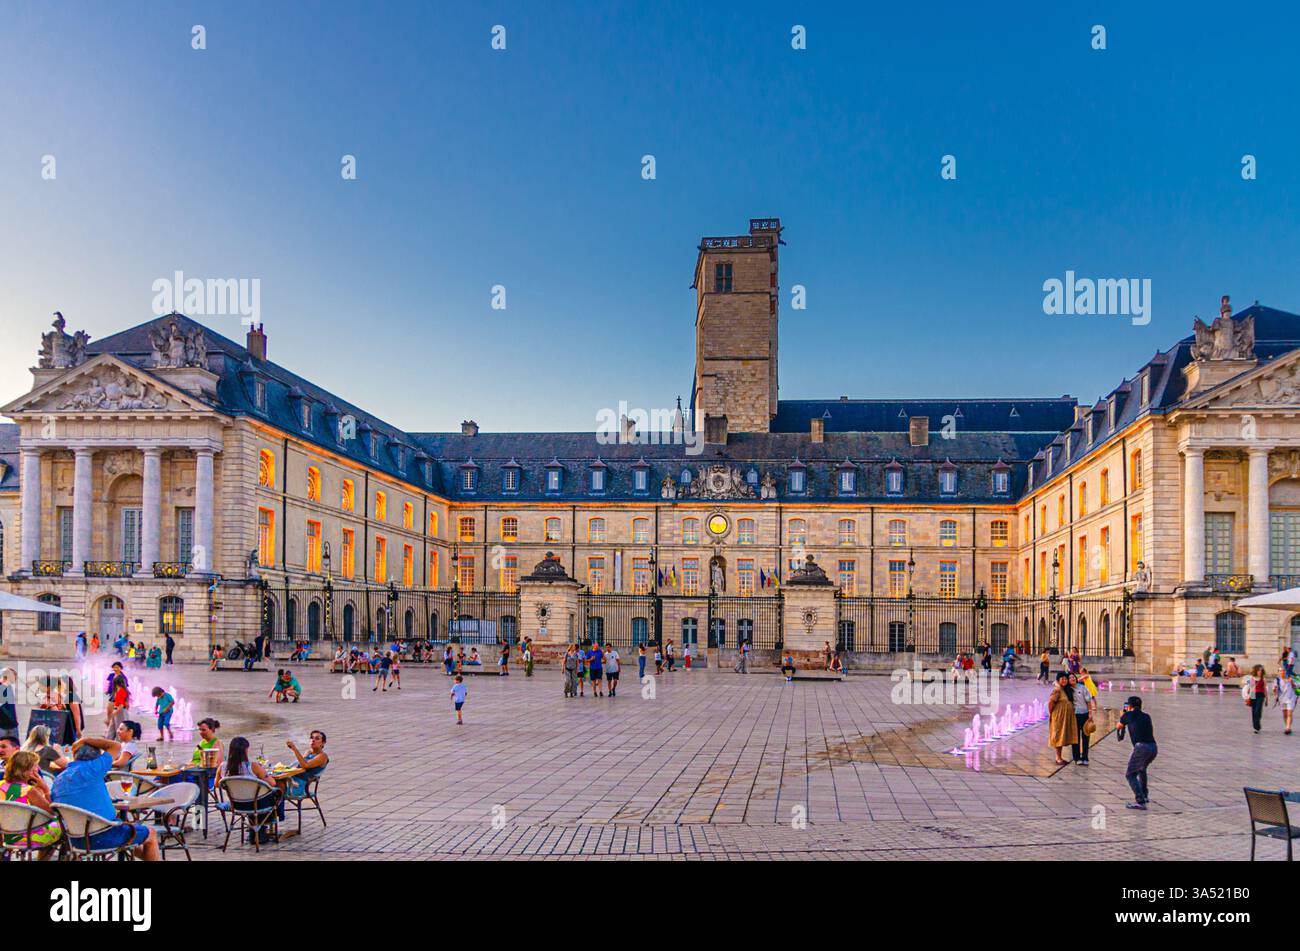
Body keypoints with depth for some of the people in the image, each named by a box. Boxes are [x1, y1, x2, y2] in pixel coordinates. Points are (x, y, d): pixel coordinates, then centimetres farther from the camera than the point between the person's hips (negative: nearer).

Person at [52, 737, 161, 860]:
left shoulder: (58, 779, 6)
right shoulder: (92, 768, -11)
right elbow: (116, 746, 0)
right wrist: (85, 740, 3)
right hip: (104, 836, -7)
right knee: (150, 834, 16)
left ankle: (147, 855, 45)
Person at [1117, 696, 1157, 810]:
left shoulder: (1129, 715, 8)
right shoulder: (1146, 717, 21)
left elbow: (1119, 726, 26)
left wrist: (1122, 715, 46)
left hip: (1141, 747, -6)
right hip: (1153, 747, 6)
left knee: (1130, 774, 1)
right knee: (1141, 769, 33)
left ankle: (1140, 801, -13)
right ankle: (1144, 795, 39)